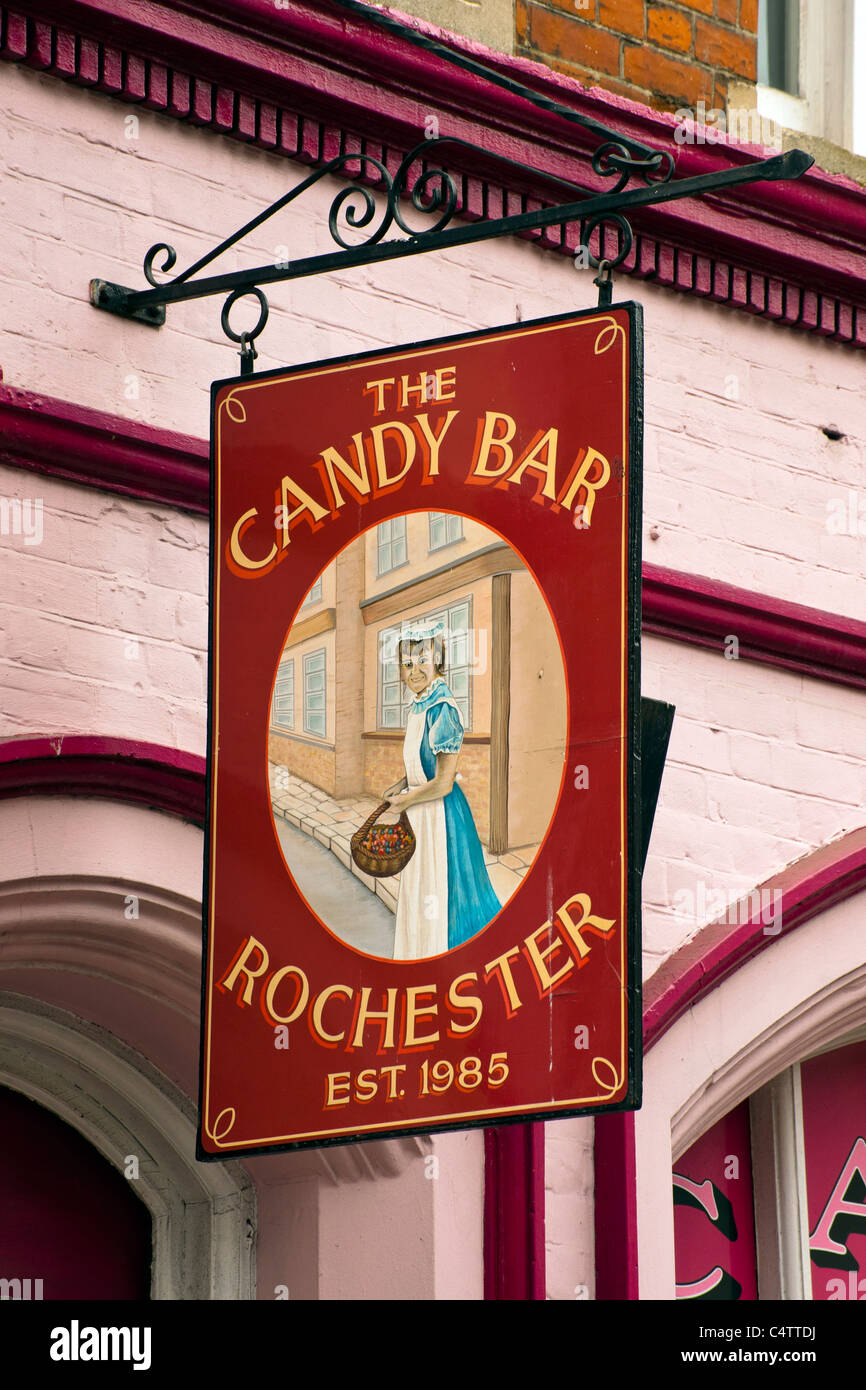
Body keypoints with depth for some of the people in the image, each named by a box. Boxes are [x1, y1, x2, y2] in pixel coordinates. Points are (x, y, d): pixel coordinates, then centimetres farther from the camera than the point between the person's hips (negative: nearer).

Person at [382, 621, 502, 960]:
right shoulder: (419, 706, 7)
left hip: (440, 814, -10)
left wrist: (405, 800, -10)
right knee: (417, 891, 19)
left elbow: (442, 783, -22)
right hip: (421, 814, 10)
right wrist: (401, 785, 4)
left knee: (435, 897, 0)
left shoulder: (442, 710, -21)